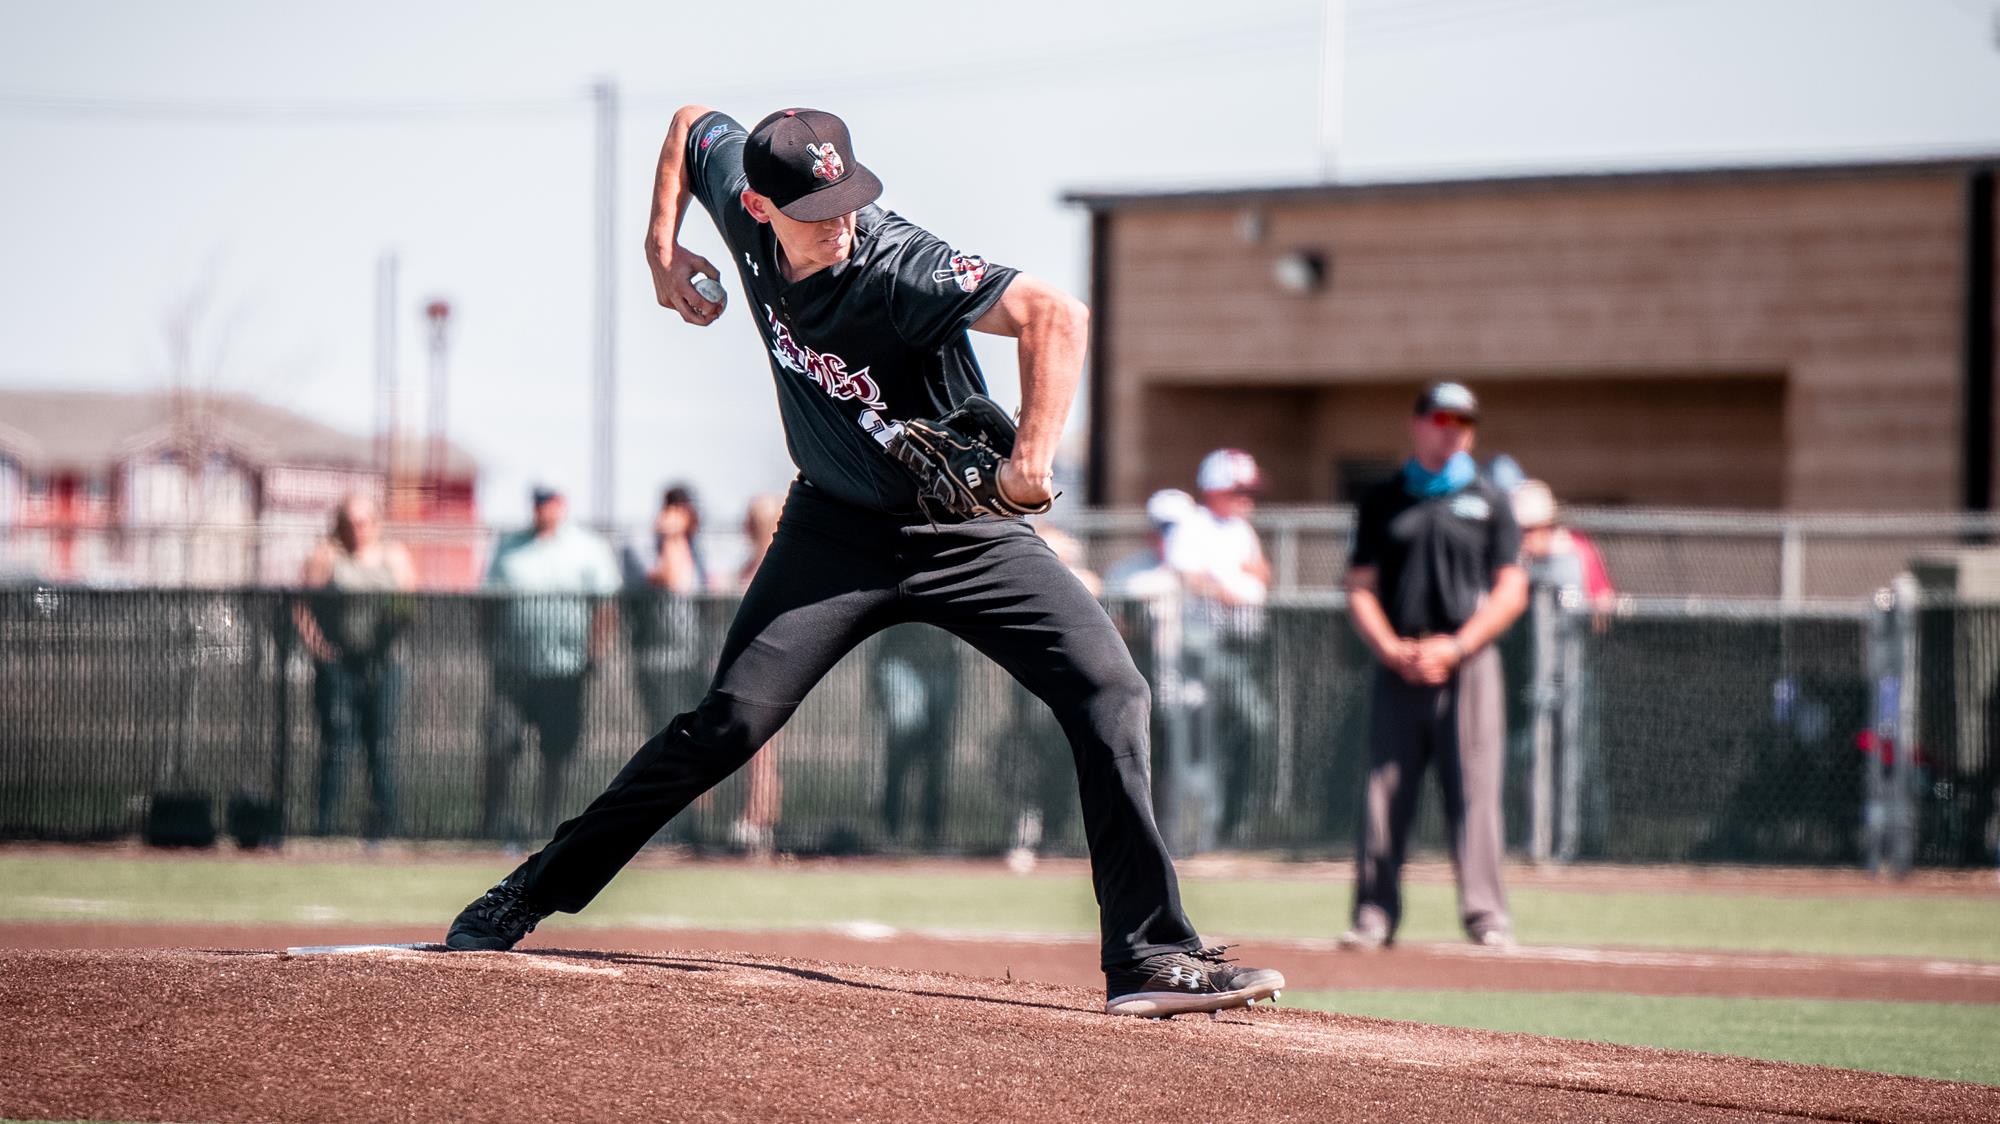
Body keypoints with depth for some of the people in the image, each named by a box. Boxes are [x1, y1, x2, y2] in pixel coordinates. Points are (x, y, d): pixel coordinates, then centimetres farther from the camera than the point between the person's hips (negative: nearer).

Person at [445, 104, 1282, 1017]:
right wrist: (662, 247, 6)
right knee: (726, 725, -9)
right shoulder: (741, 196, -11)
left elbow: (1055, 314, -35)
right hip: (839, 530, 3)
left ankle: (1150, 960, -20)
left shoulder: (899, 268, -27)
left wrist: (1032, 456, -43)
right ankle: (523, 901, 2)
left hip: (969, 531, -3)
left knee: (1110, 693, -20)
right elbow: (691, 122, 11)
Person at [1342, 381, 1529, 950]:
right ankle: (1374, 914, 1)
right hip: (1396, 665, 2)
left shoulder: (1489, 501, 10)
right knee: (1383, 792, -3)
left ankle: (1485, 915, -9)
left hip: (1469, 663, -2)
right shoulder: (1381, 500, 14)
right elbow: (1360, 587, 11)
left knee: (1475, 790, -9)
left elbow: (1511, 590, 3)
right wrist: (1390, 648, -6)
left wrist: (1456, 646, -9)